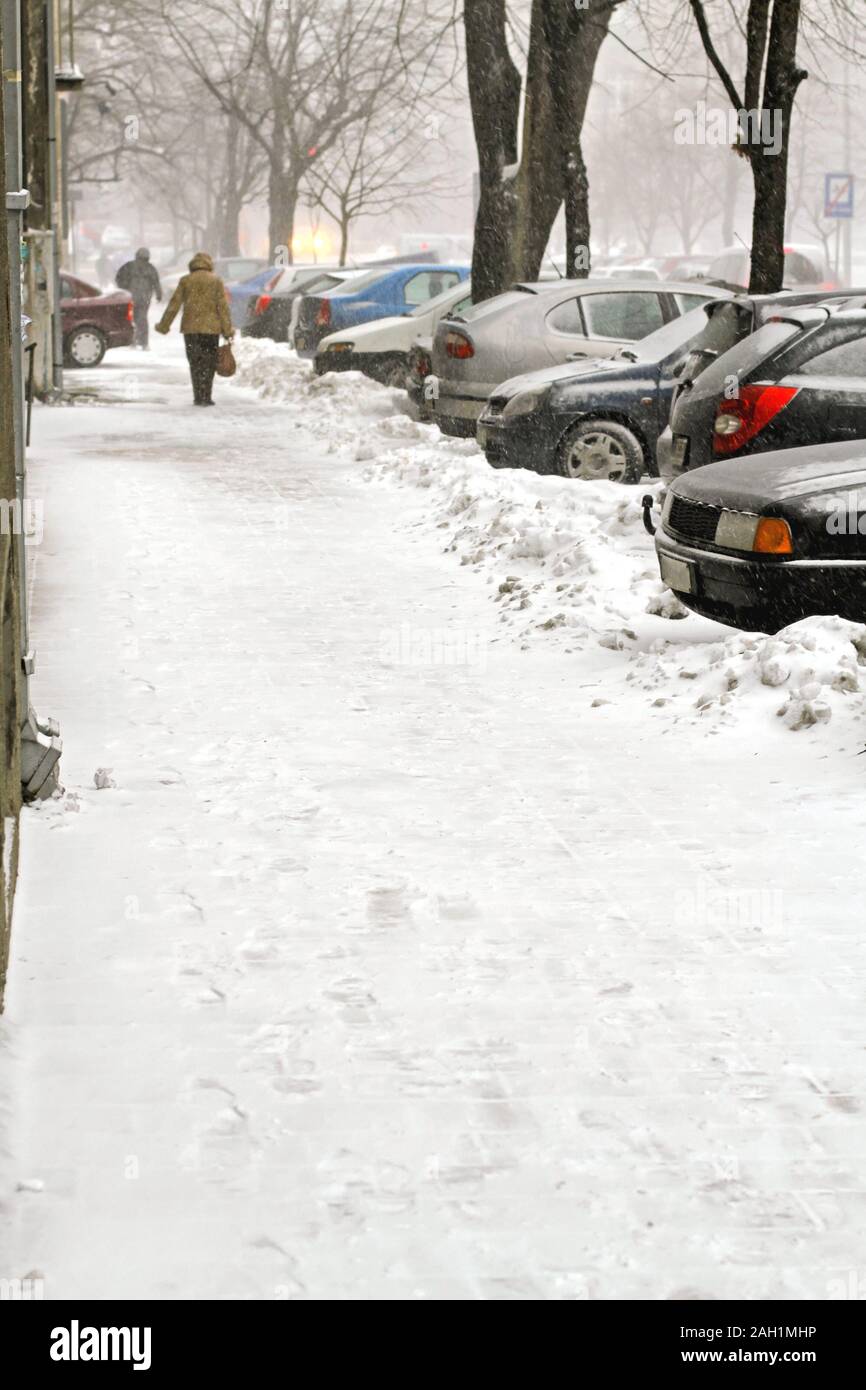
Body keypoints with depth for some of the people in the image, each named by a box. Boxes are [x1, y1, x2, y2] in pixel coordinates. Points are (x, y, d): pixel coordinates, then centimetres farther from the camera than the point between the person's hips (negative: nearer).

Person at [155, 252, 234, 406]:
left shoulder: (185, 281, 3)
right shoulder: (216, 281, 1)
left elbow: (174, 304, 2)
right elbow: (223, 307, -2)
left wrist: (163, 325, 9)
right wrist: (227, 330, 0)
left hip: (190, 328, 1)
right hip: (211, 328, -1)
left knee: (195, 363, 10)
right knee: (208, 364, 5)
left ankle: (198, 397, 5)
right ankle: (205, 397, -3)